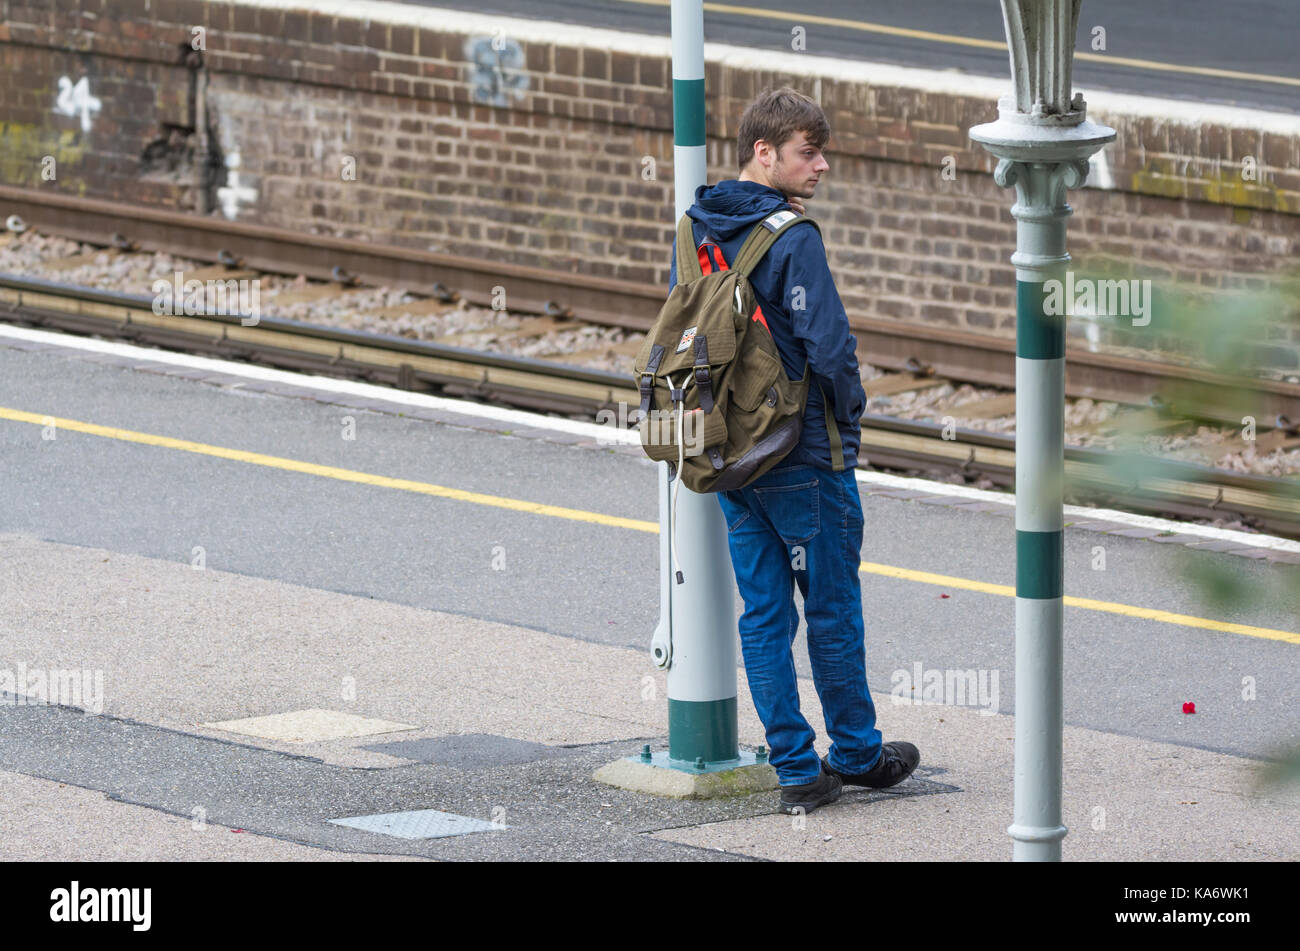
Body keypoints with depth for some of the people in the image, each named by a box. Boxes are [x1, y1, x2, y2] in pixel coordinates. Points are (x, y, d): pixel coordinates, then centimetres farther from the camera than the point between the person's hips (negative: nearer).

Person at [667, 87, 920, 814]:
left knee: (764, 611, 9)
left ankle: (796, 767, 10)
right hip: (806, 455, -7)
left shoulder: (695, 231, 5)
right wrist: (849, 411, -3)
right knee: (833, 609, 7)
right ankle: (856, 753, 19)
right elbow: (830, 347, -22)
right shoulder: (792, 240, -19)